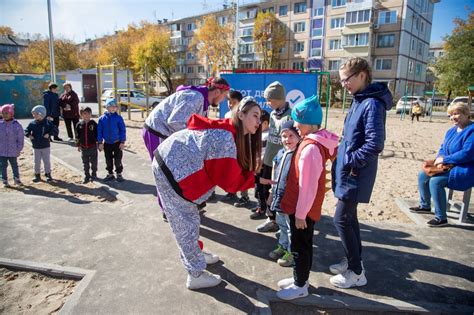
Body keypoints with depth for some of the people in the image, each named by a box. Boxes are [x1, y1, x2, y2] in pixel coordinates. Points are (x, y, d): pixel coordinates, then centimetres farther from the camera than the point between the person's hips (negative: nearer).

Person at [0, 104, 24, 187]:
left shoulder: (17, 125, -7)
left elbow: (20, 139, -2)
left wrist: (19, 149, -3)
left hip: (13, 151, -2)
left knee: (14, 165, 11)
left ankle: (16, 179, 26)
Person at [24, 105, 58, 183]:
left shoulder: (48, 122, -9)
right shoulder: (32, 123, -1)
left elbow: (55, 130, -9)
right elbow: (26, 131, 8)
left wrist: (49, 134, -23)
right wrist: (29, 135, -11)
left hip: (46, 146, -3)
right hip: (36, 147, 3)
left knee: (47, 161, 6)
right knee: (37, 162, 10)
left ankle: (48, 174, 20)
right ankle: (37, 175, 22)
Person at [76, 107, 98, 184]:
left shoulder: (93, 123, -7)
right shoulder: (79, 124, 0)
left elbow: (97, 134, -3)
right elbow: (78, 136, 7)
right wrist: (78, 145, 9)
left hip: (93, 146, -2)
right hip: (83, 147, 2)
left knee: (93, 161, 9)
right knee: (85, 163, 11)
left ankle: (94, 174, 25)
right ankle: (87, 176, 22)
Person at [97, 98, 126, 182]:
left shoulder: (118, 118, -9)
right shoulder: (102, 118, -4)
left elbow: (123, 130, -6)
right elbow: (99, 131, 0)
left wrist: (122, 142, -8)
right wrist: (100, 142, -1)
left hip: (117, 143, -2)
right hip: (107, 143, 2)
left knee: (118, 160, 4)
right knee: (108, 160, 13)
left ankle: (119, 174, 19)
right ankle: (110, 174, 28)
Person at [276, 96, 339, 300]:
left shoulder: (310, 148, -26)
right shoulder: (314, 142, 5)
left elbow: (308, 186, -25)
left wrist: (300, 213, -18)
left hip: (303, 209, -9)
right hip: (303, 207, 9)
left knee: (300, 247, 7)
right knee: (303, 245, 21)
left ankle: (300, 286, 24)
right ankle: (300, 278, 37)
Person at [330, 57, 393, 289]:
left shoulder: (373, 104, -19)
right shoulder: (359, 101, 10)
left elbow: (374, 145, -25)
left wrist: (348, 161, -17)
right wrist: (343, 157, 6)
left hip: (355, 175, -9)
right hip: (348, 172, 9)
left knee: (342, 220, -2)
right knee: (349, 217, 18)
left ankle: (356, 272, 14)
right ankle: (353, 261, 34)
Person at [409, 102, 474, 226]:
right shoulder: (452, 130, 11)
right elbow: (443, 149, 14)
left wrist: (445, 159, -18)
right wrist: (440, 159, -8)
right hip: (449, 166, 10)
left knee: (435, 181, -27)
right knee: (423, 175, 3)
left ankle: (441, 218, -17)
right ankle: (425, 205, 19)